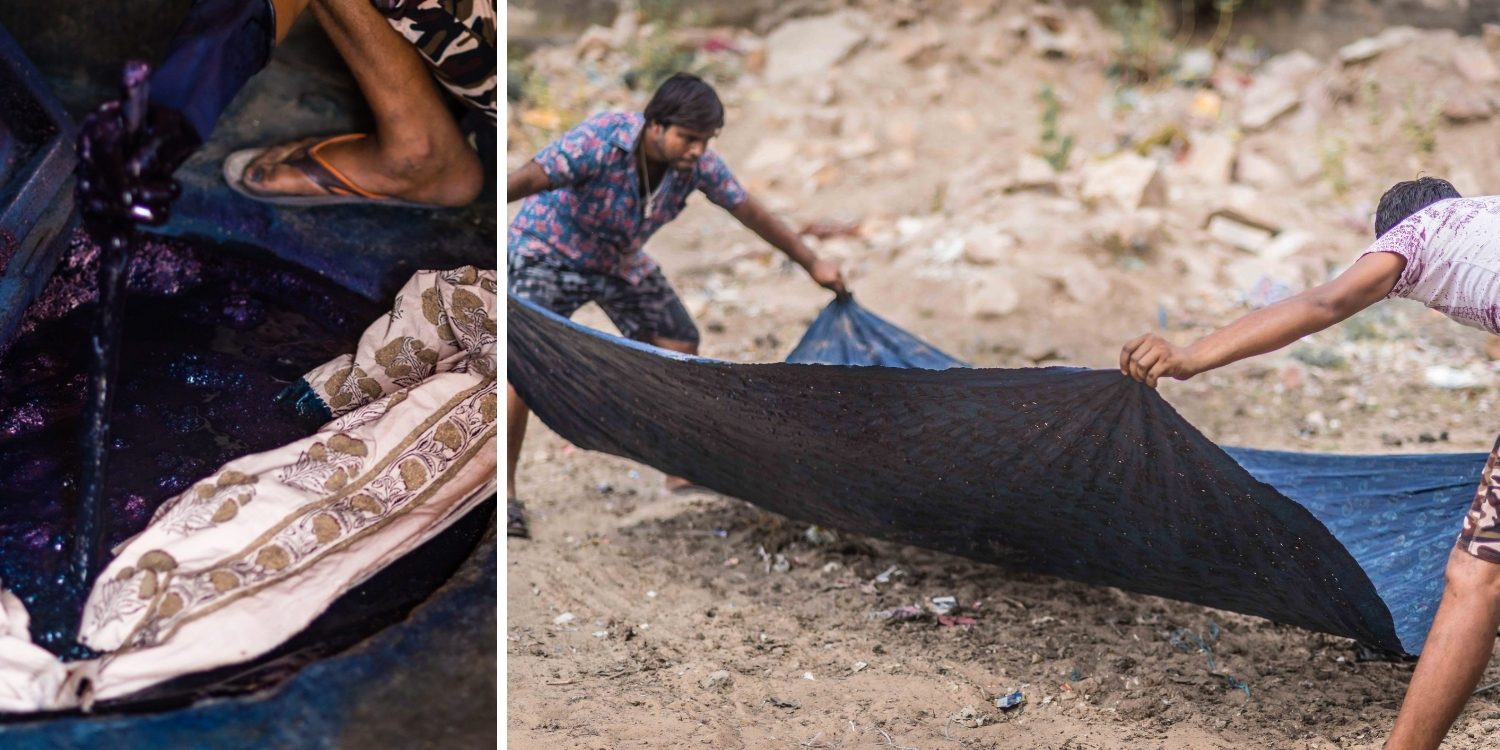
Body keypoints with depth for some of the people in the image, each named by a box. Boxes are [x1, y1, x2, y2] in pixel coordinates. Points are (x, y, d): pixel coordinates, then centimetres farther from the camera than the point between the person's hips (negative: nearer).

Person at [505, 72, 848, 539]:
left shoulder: (698, 164, -18)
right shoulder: (599, 142, -35)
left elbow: (749, 211, -4)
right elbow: (524, 182, -41)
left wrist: (812, 263, 4)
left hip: (622, 261, 6)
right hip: (549, 251, -6)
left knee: (679, 347, 4)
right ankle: (504, 489, -11)